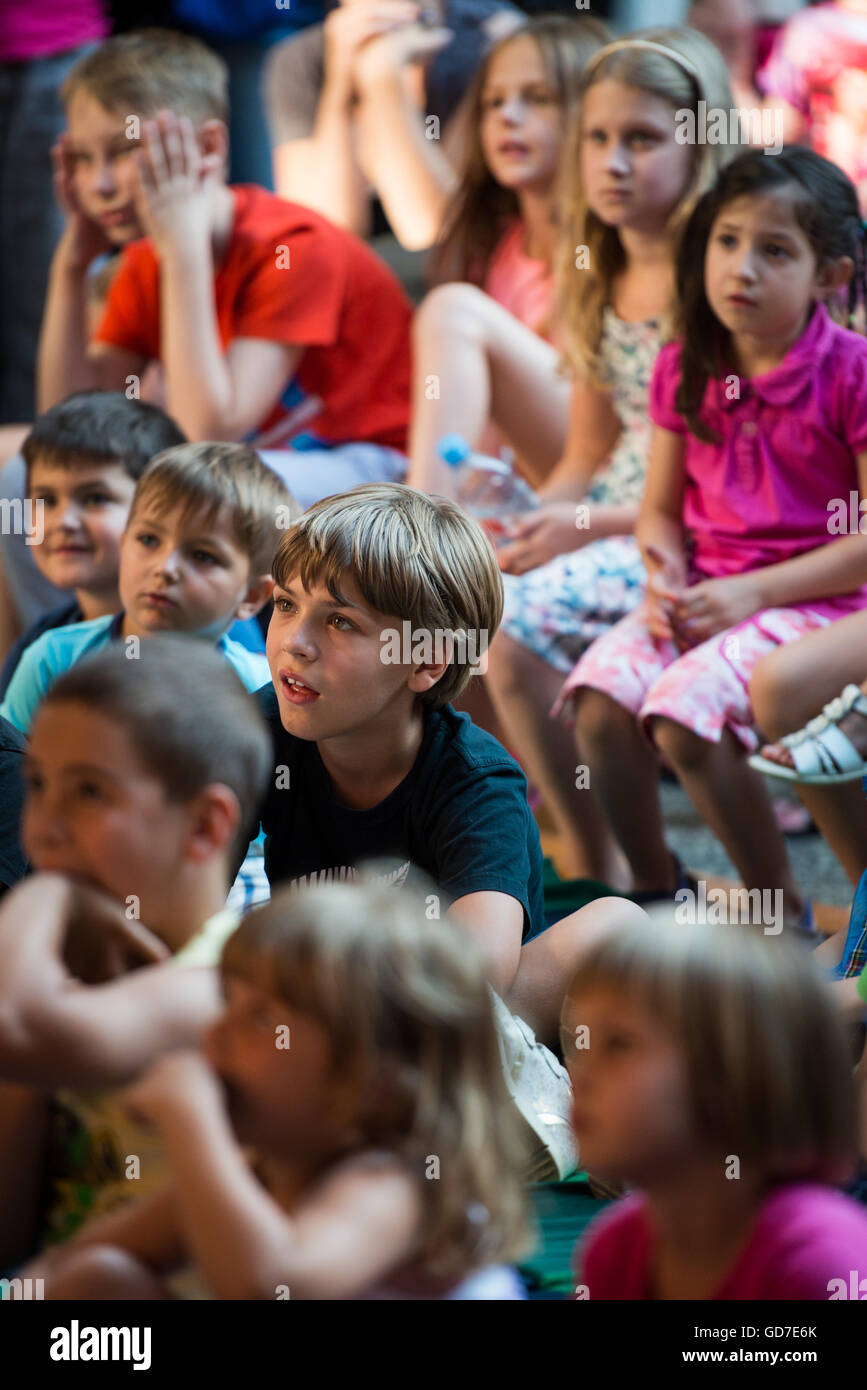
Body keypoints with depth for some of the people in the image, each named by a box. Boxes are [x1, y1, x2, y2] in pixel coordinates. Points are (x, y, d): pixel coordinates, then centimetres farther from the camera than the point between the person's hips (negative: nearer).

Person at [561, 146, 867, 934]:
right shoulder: (686, 371, 6)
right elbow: (662, 506, 14)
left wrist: (751, 593, -16)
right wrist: (665, 576, -9)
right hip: (703, 592, 6)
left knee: (683, 713, -28)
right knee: (601, 699, -20)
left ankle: (783, 910, -9)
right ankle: (654, 889, 3)